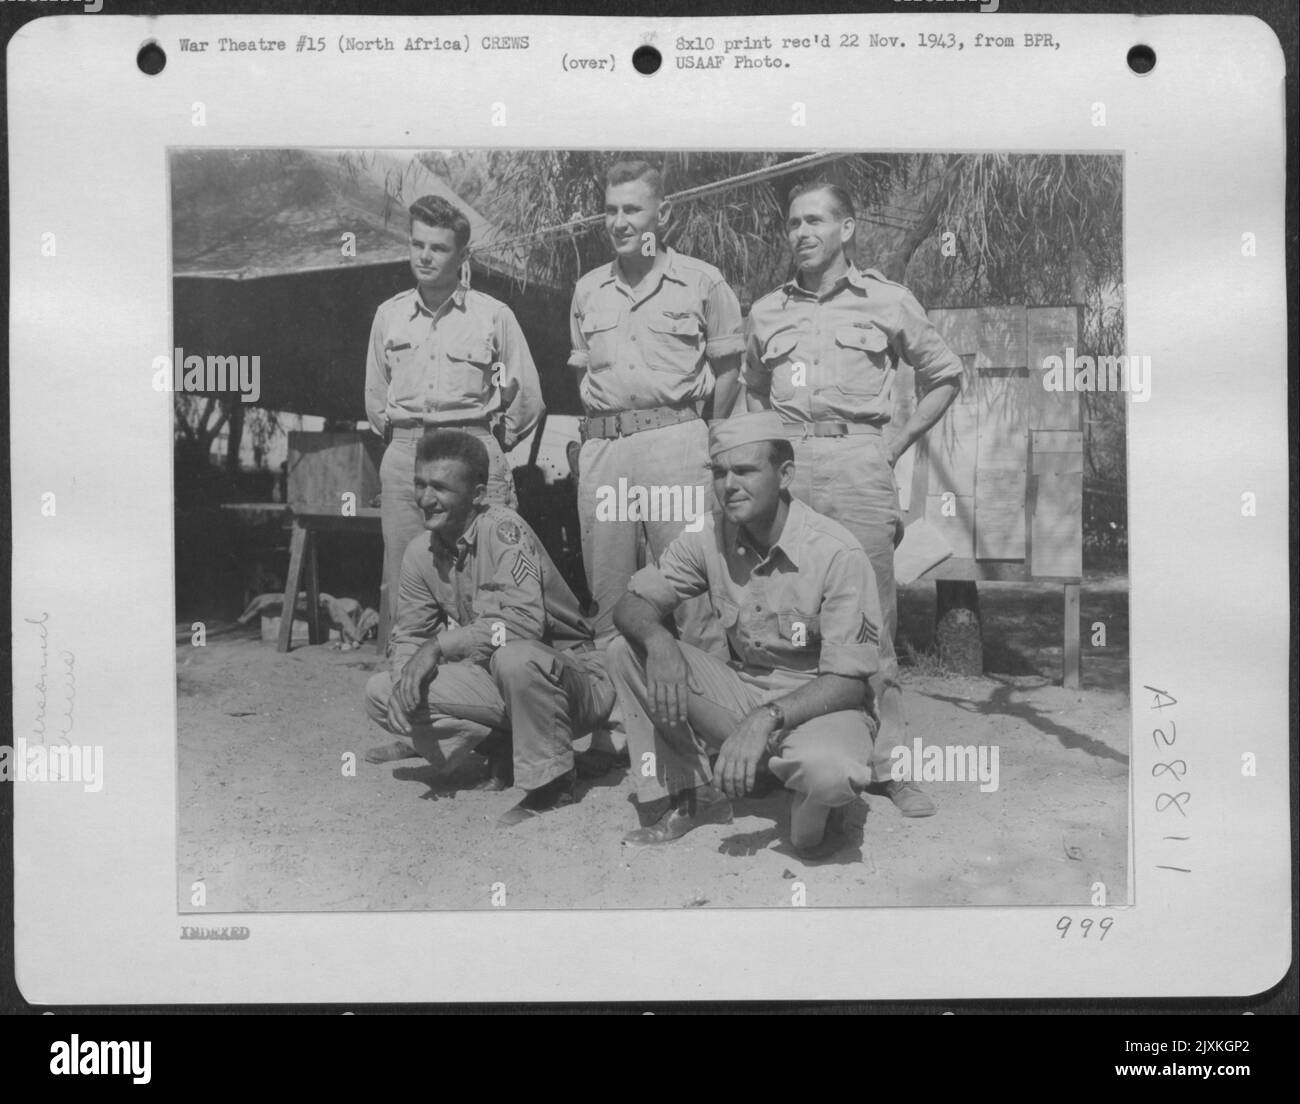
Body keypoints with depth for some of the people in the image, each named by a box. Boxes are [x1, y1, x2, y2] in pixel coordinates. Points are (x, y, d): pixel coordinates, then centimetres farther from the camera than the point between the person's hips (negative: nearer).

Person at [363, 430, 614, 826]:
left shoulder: (502, 527, -21)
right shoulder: (420, 552, 0)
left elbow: (523, 620, -33)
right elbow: (409, 635, 5)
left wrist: (440, 645, -30)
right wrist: (406, 678, -17)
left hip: (571, 671, -7)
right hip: (496, 679, 7)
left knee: (514, 657, -41)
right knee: (380, 693, -6)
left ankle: (551, 782, -16)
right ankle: (505, 749, 3)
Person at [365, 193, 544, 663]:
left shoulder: (493, 316, 3)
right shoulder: (389, 315, 13)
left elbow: (527, 398, 7)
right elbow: (375, 397, 23)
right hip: (403, 458, 3)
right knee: (402, 578, 2)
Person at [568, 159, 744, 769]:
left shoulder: (701, 282, 3)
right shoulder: (587, 291, 15)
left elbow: (727, 370, 7)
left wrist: (707, 438, 4)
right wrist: (599, 431, 12)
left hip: (675, 439, -4)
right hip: (601, 449, 5)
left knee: (691, 587, -7)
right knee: (607, 593, 8)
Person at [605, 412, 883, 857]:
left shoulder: (838, 554, -21)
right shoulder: (711, 536, -5)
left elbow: (849, 682, -21)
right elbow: (632, 604, -2)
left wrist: (767, 718, -36)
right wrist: (658, 641, -27)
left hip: (822, 705, -5)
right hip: (745, 689, 5)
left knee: (827, 772, -40)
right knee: (625, 653, -11)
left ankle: (814, 817, -1)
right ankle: (687, 798, 1)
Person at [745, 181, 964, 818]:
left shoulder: (887, 301, 8)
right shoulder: (767, 312, 16)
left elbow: (945, 376, 15)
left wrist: (898, 442, 6)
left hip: (858, 461, -3)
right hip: (785, 465, 3)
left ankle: (886, 762, 0)